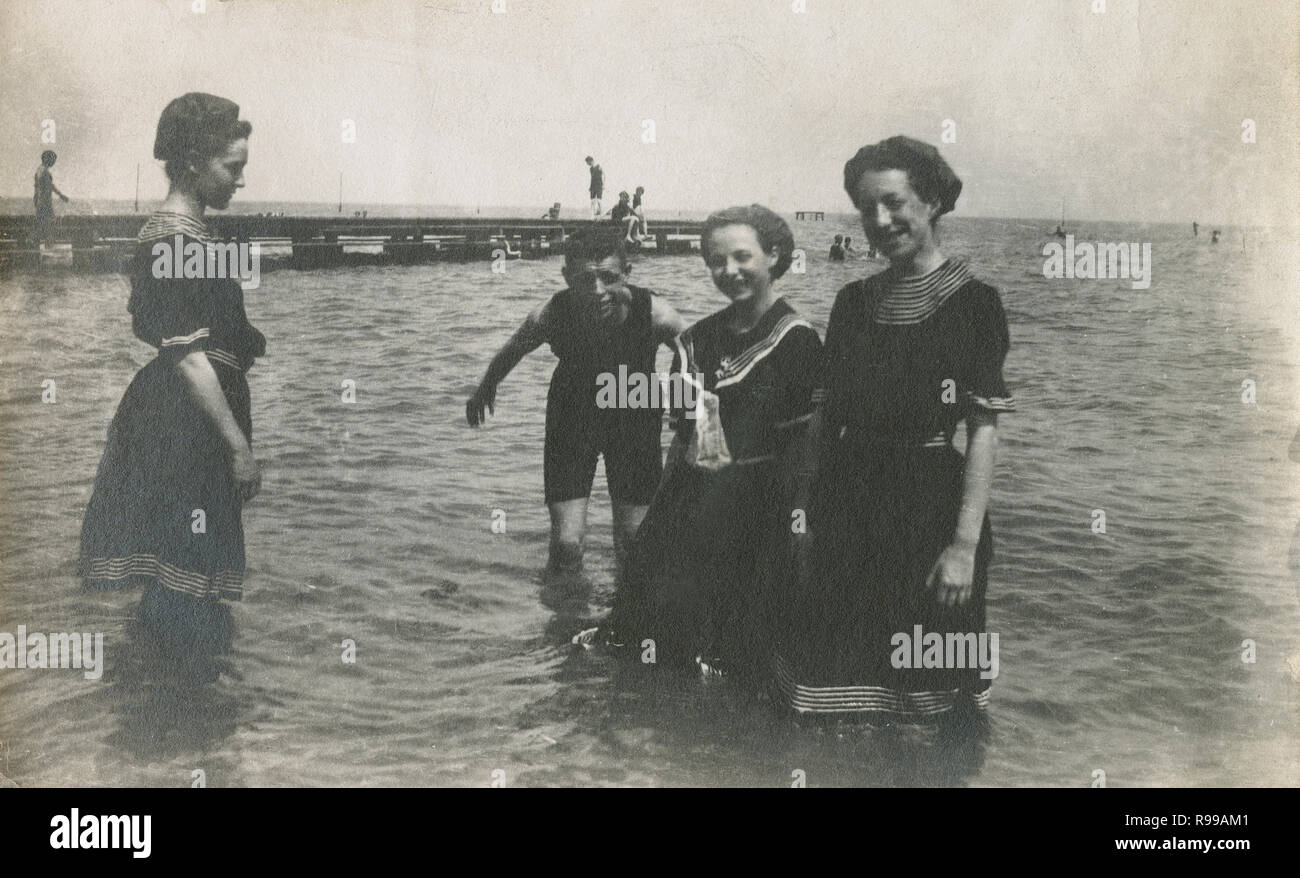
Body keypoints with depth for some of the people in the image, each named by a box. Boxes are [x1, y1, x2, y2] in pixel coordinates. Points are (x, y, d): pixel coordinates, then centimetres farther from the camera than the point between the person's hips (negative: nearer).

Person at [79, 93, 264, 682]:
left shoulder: (162, 231, 15)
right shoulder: (179, 240, -18)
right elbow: (188, 357, -21)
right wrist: (239, 446, -20)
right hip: (186, 430, -11)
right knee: (188, 591, -3)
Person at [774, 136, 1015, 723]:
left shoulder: (972, 301, -5)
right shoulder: (853, 302, 10)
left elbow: (984, 433, -10)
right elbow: (825, 417, 13)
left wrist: (965, 544, -17)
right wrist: (808, 513, 7)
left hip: (930, 507, -4)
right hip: (847, 511, 5)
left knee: (928, 688, 2)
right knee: (836, 690, 7)